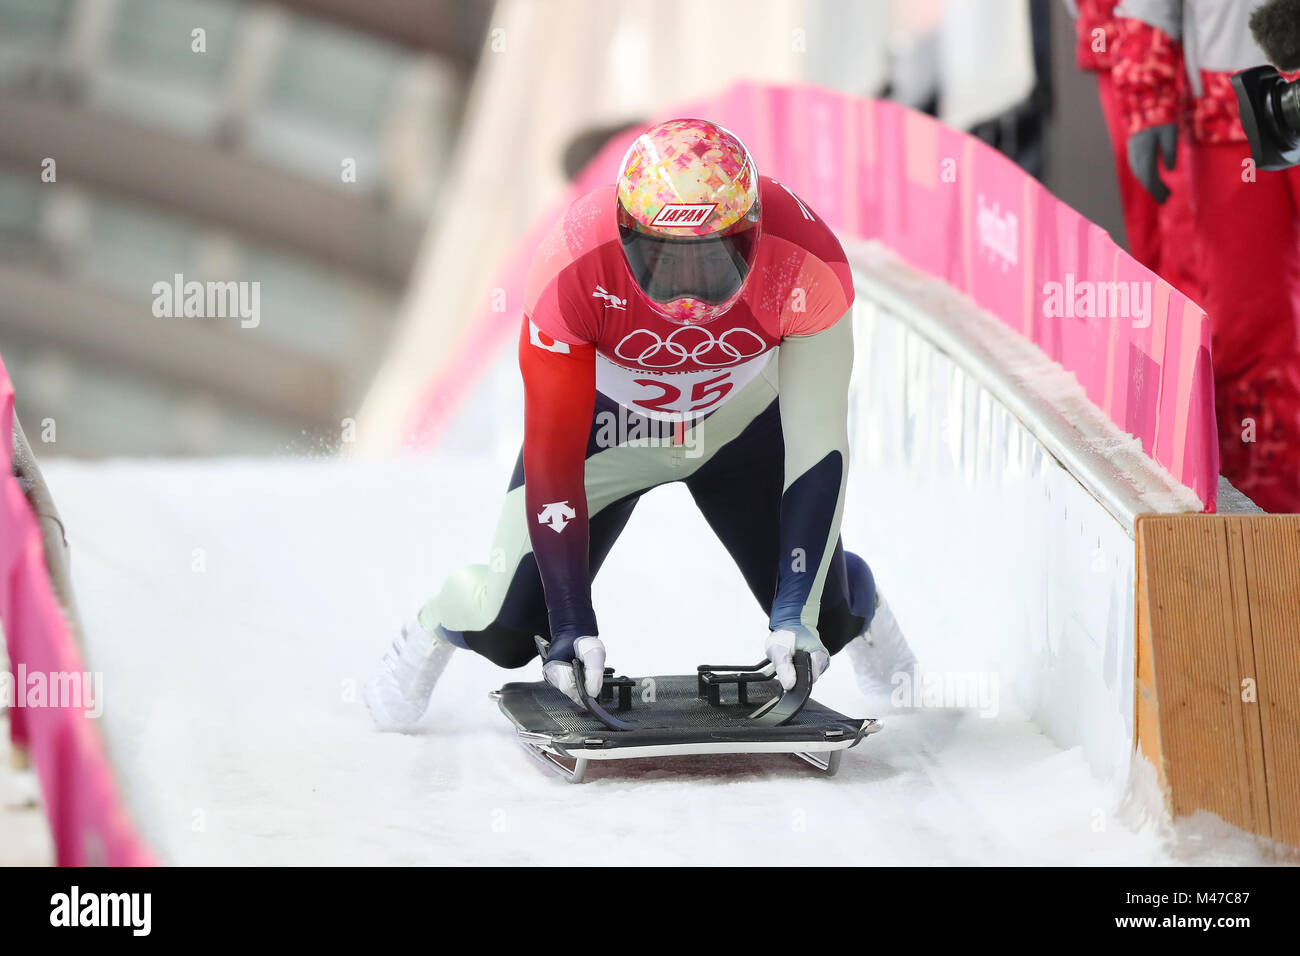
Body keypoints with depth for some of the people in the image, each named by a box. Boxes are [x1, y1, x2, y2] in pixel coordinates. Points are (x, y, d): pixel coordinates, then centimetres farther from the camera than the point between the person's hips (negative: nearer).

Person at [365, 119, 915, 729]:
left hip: (744, 423, 1)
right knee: (508, 627, -11)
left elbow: (818, 443, -27)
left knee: (821, 625, -1)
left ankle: (860, 602, 37)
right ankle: (439, 622, 27)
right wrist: (572, 624, -34)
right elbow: (552, 455, -31)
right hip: (605, 420, -1)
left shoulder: (806, 265, -35)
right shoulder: (573, 270, -38)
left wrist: (800, 608, -31)